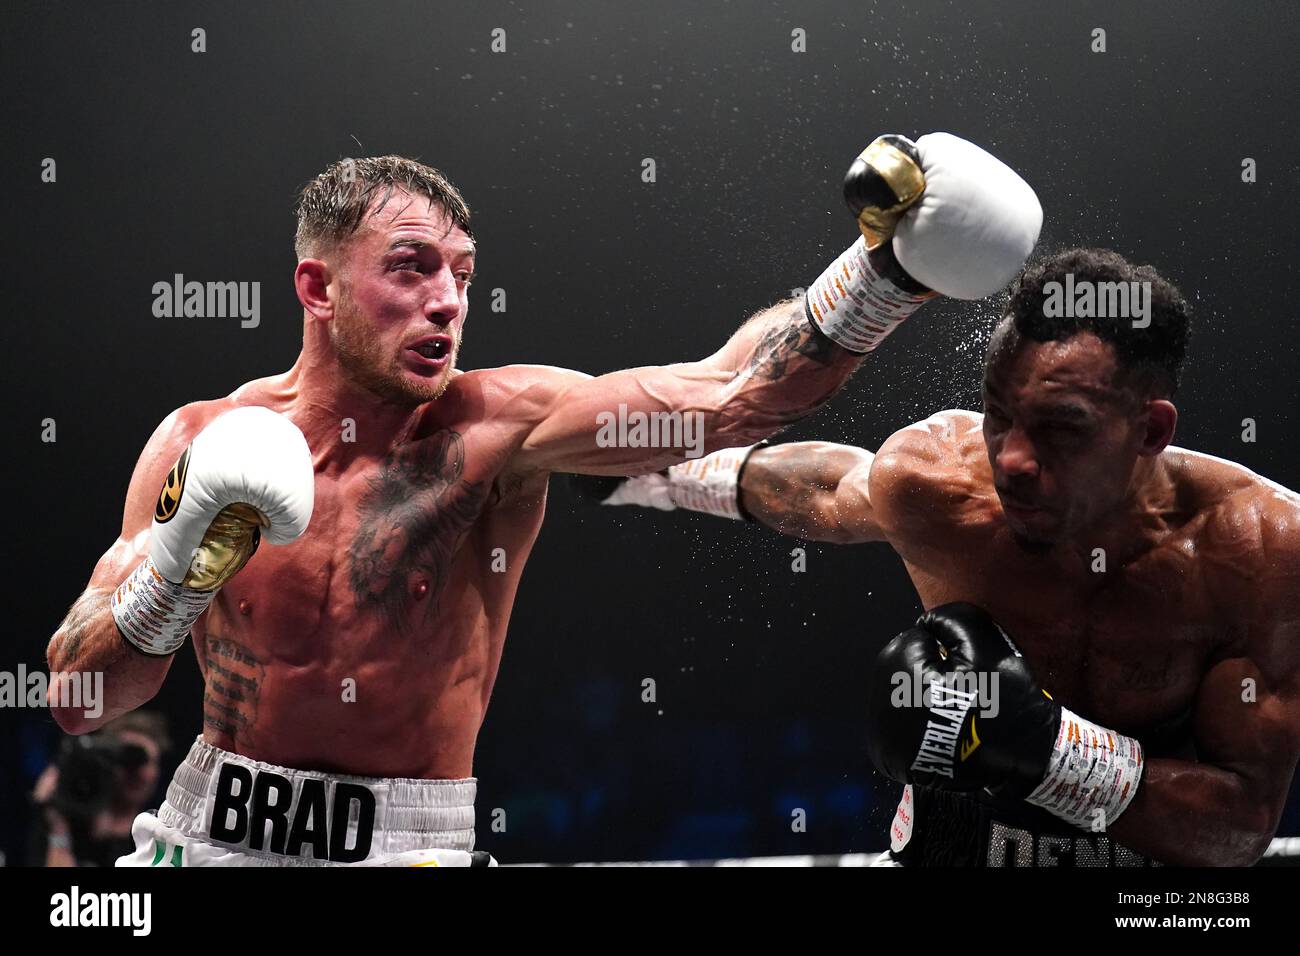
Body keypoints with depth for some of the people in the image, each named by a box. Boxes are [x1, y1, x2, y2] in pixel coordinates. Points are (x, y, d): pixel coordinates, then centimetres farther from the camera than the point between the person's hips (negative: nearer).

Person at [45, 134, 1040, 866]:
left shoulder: (497, 423, -8)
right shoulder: (201, 441, -2)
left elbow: (725, 393, -21)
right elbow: (76, 698, -2)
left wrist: (890, 269, -33)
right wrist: (178, 566, -19)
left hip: (409, 839, -2)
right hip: (212, 835, 2)